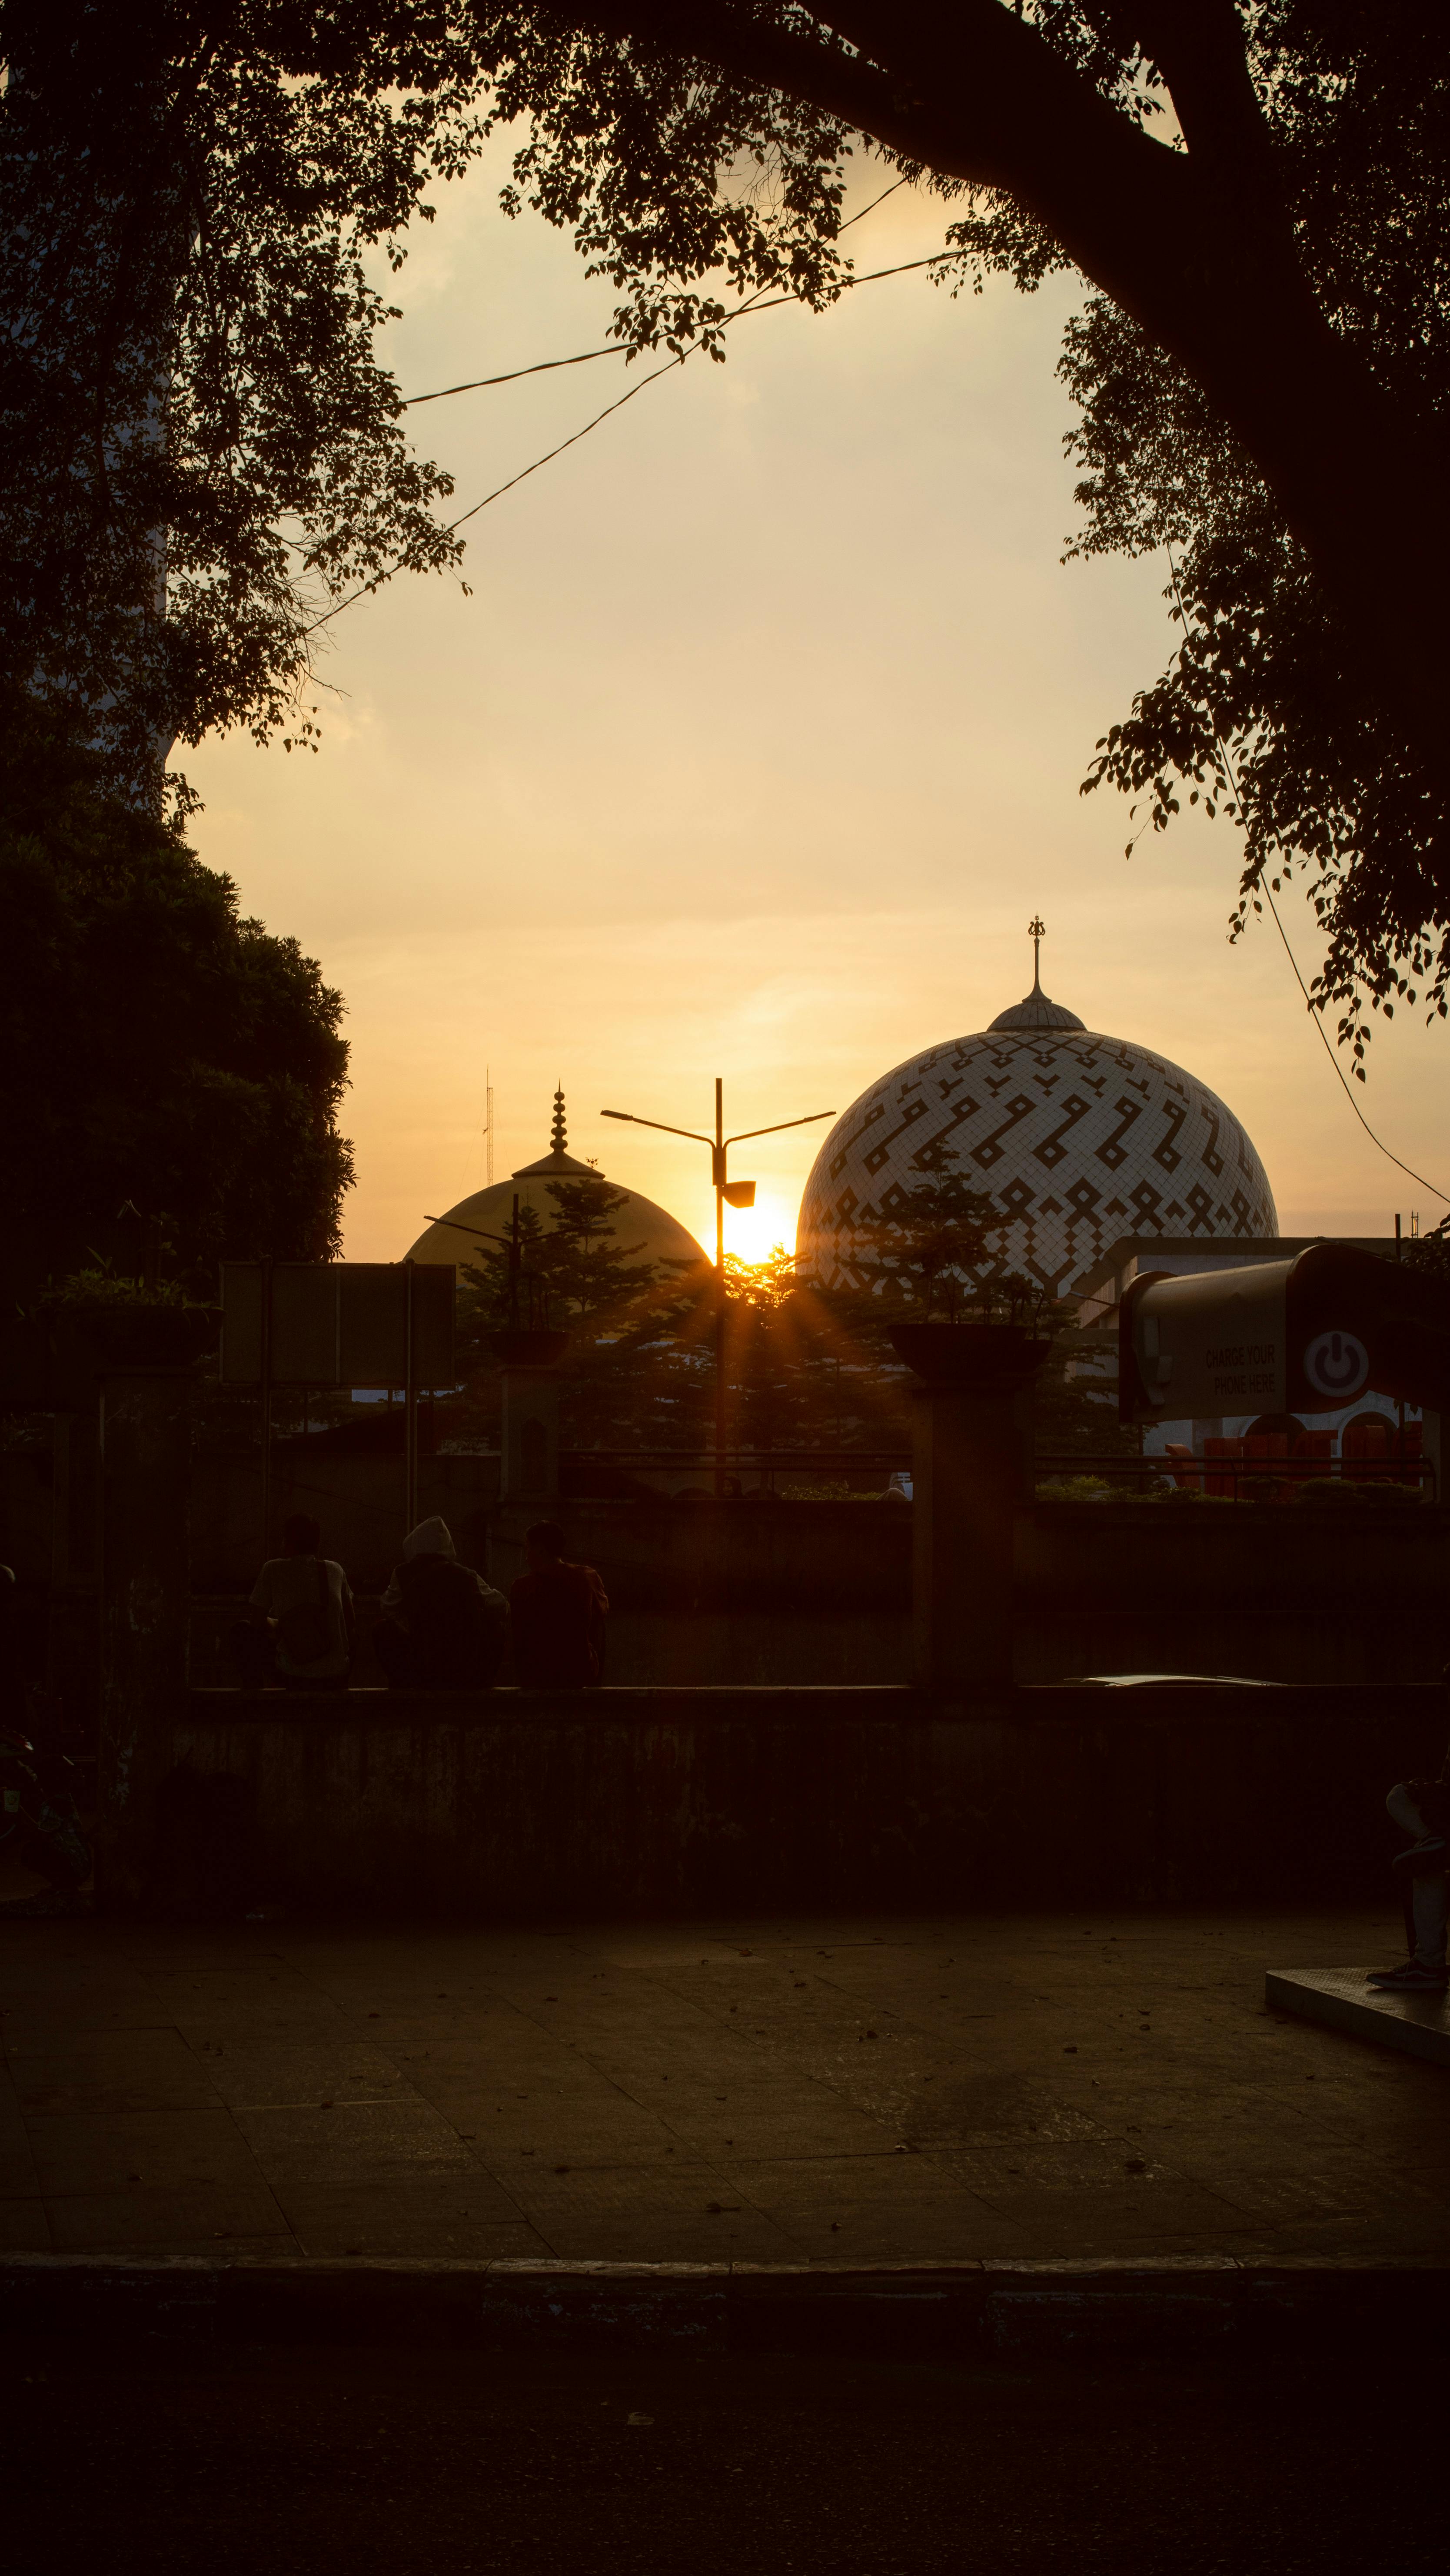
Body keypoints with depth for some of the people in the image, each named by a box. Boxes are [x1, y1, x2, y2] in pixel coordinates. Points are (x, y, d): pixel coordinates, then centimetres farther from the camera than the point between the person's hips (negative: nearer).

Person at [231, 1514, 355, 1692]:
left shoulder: (273, 1569, -4)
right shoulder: (335, 1570, 3)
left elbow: (258, 1621, 6)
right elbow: (352, 1624, 12)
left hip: (293, 1676, -2)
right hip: (336, 1678, 2)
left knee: (243, 1631, 20)